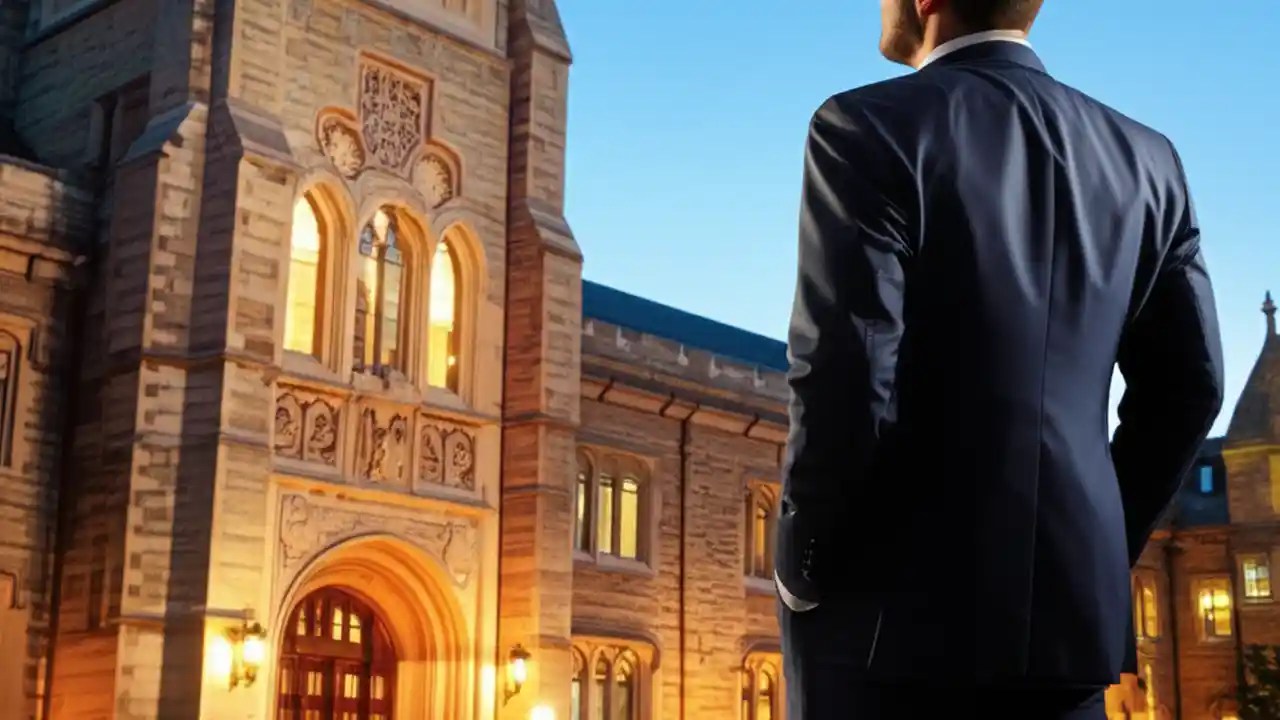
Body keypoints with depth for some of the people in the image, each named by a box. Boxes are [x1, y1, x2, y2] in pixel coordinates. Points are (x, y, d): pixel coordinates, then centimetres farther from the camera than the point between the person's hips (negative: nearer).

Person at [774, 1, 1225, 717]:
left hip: (893, 609, -5)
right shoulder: (1145, 159, 9)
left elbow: (846, 377, -17)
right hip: (1069, 608, 5)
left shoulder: (869, 128, -9)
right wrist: (1098, 559, 15)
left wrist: (803, 568, -3)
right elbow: (1185, 387, 8)